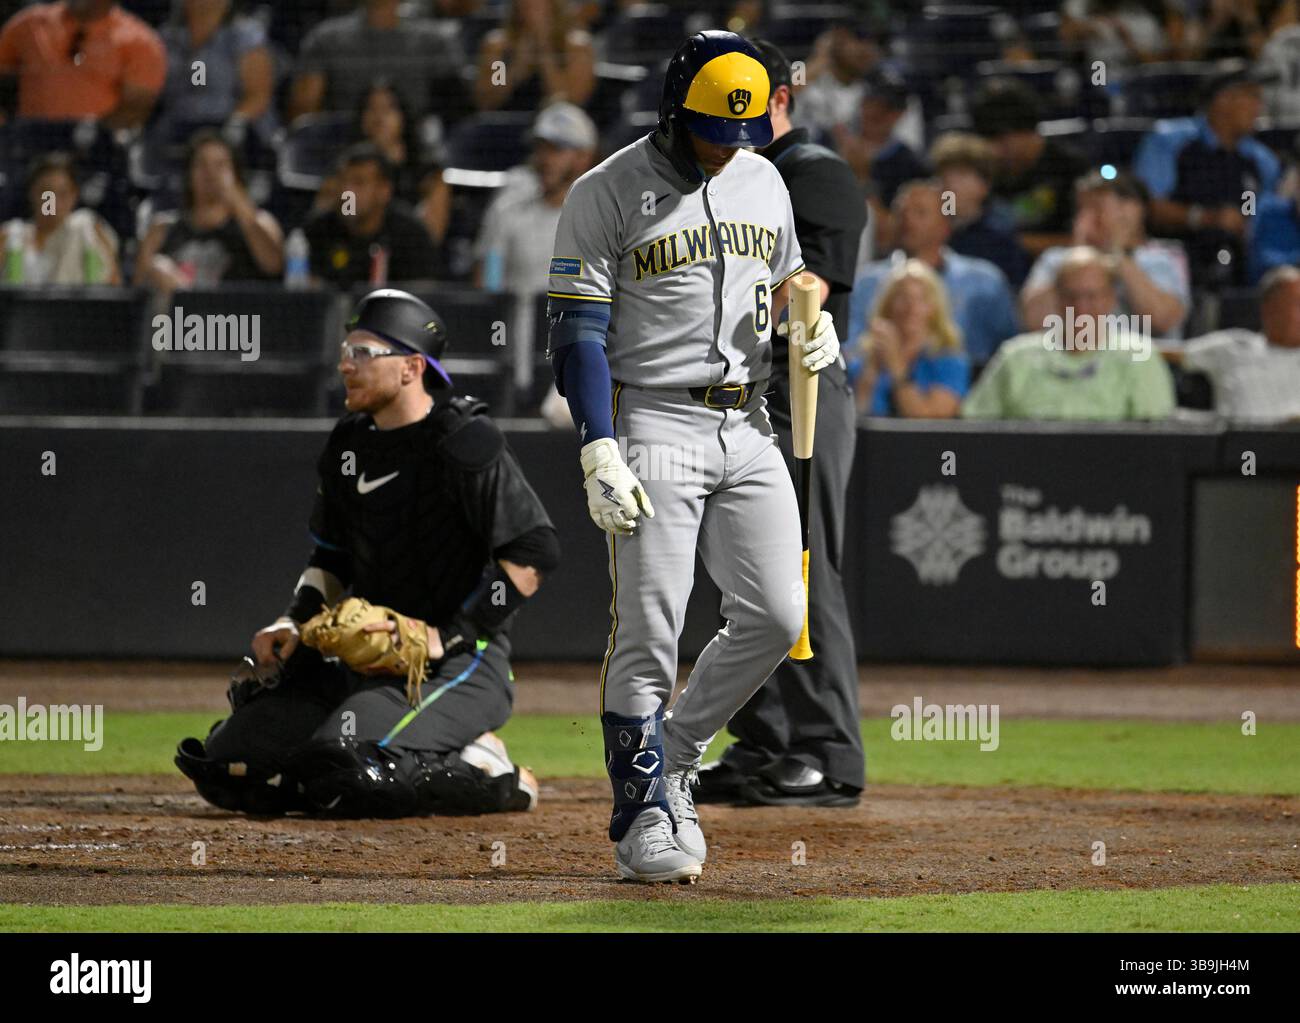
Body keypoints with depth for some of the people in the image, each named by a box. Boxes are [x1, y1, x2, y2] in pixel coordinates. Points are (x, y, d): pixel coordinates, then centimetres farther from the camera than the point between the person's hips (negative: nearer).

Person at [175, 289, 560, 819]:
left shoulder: (464, 441, -14)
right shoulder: (350, 442, 11)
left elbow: (535, 552, -17)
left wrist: (450, 635, -18)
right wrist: (293, 622, 5)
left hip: (461, 662, -9)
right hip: (369, 655, 9)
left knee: (346, 768, -32)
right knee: (226, 765, -1)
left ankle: (490, 775, -5)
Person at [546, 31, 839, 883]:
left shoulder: (763, 181, 11)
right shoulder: (609, 194, -7)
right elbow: (578, 333, -10)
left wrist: (815, 332, -1)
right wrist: (600, 453, -19)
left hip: (747, 429, 6)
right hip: (654, 425, -6)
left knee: (775, 619, -1)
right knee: (649, 634, -7)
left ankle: (672, 754, 18)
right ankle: (643, 813, 0)